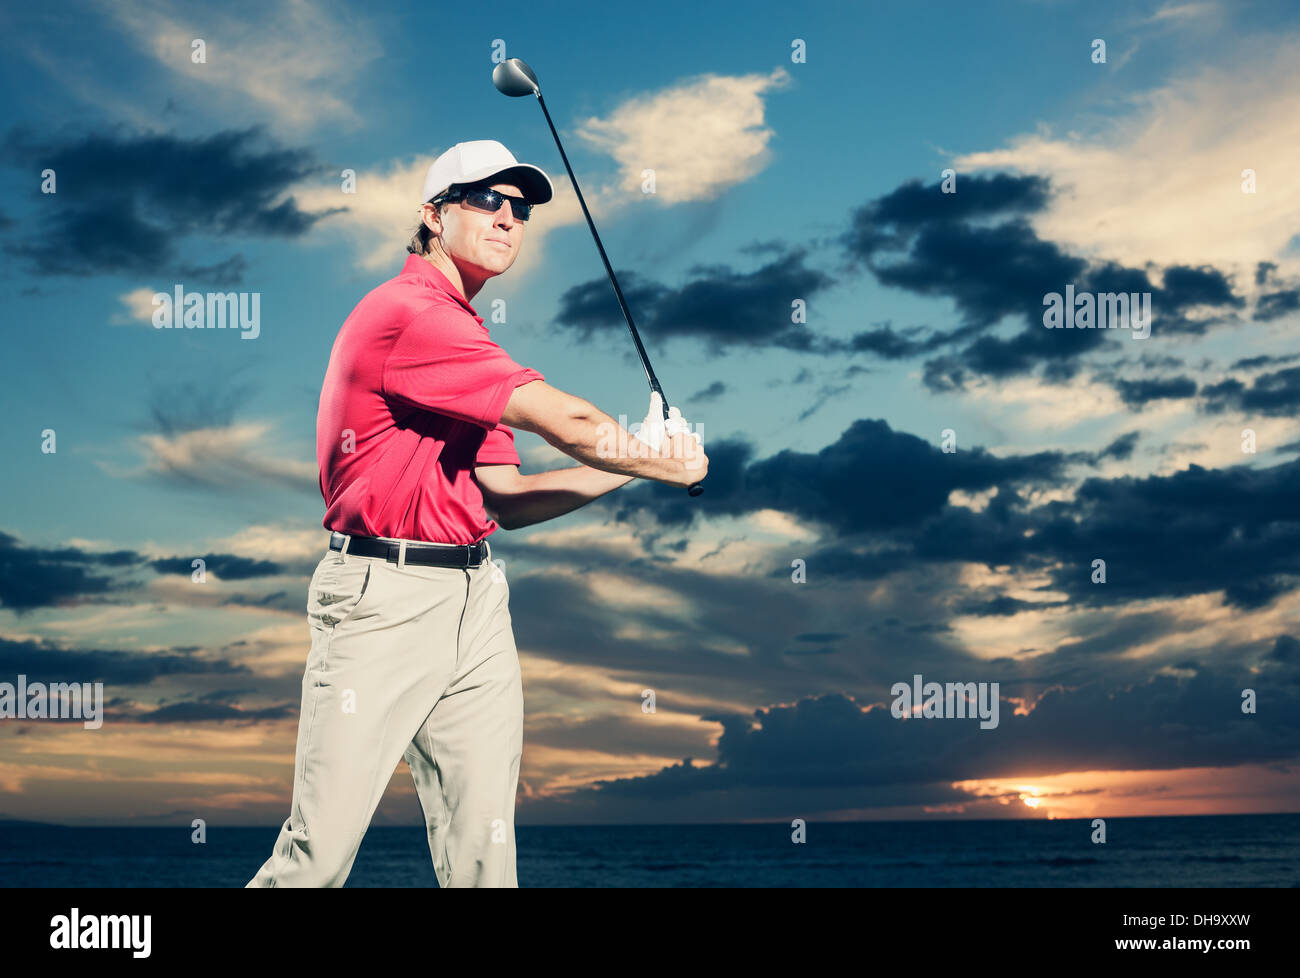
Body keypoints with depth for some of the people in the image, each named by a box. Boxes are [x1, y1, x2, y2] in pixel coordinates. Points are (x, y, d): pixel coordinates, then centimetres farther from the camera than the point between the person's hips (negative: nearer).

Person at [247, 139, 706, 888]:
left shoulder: (469, 341, 19)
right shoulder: (409, 311, -11)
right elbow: (568, 424, -13)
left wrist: (632, 468, 8)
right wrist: (669, 463, 3)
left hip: (477, 598, 9)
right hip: (383, 599, -9)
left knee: (484, 852, 5)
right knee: (321, 854, -8)